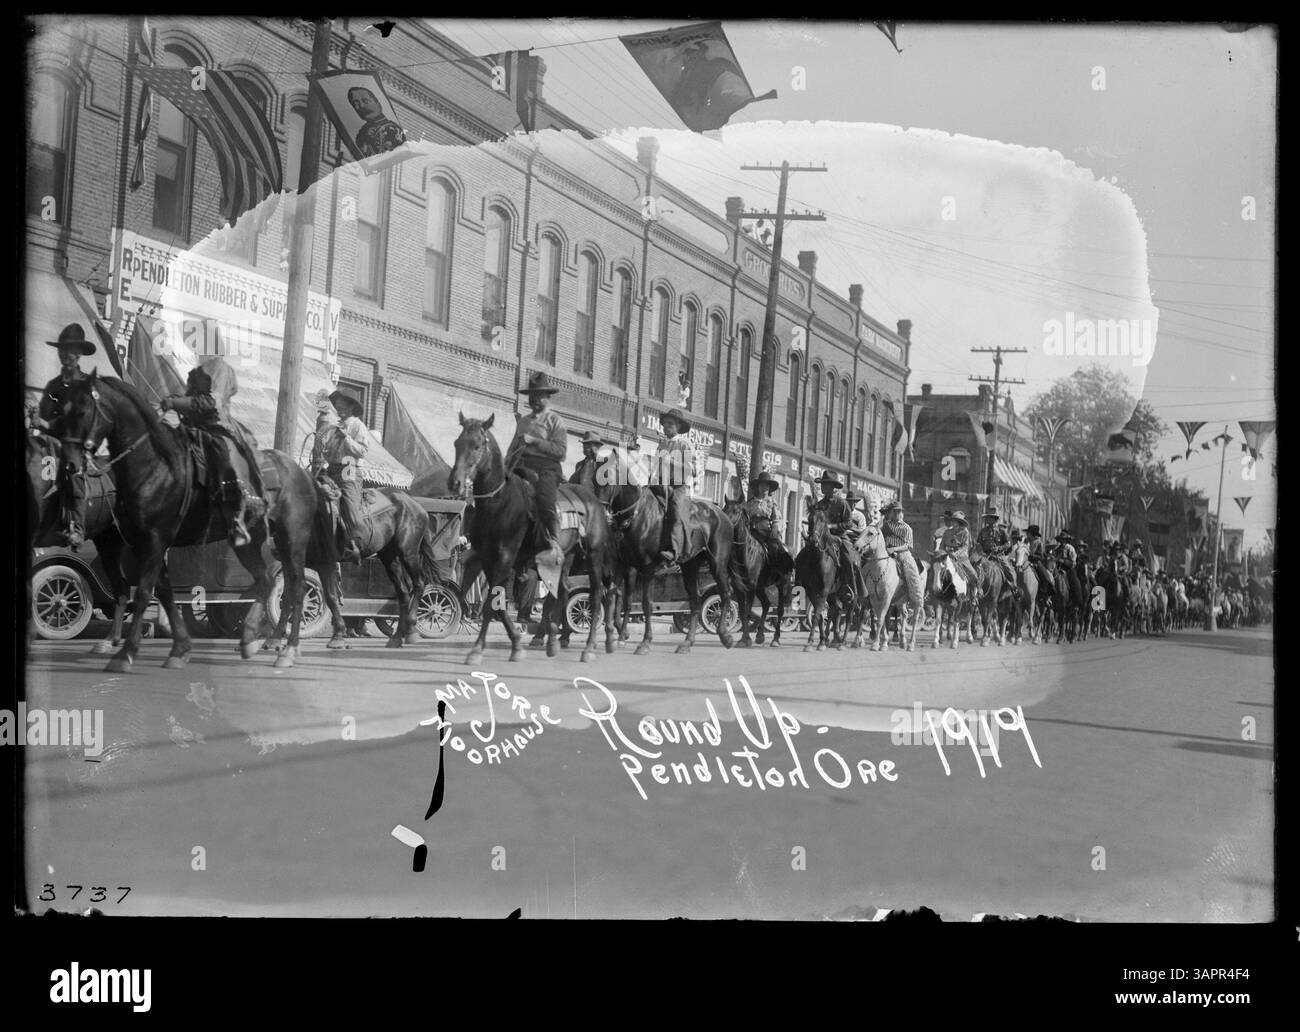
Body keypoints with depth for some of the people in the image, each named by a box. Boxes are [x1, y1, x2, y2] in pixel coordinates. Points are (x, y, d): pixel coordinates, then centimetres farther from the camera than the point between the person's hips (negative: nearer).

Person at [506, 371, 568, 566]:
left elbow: (561, 450, -6)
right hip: (522, 467, 7)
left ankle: (554, 546, -24)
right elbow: (513, 447, 31)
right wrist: (506, 466, 14)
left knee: (545, 501, -31)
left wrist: (535, 441, -11)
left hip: (545, 468, -7)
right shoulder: (523, 421, 25)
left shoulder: (555, 420, 6)